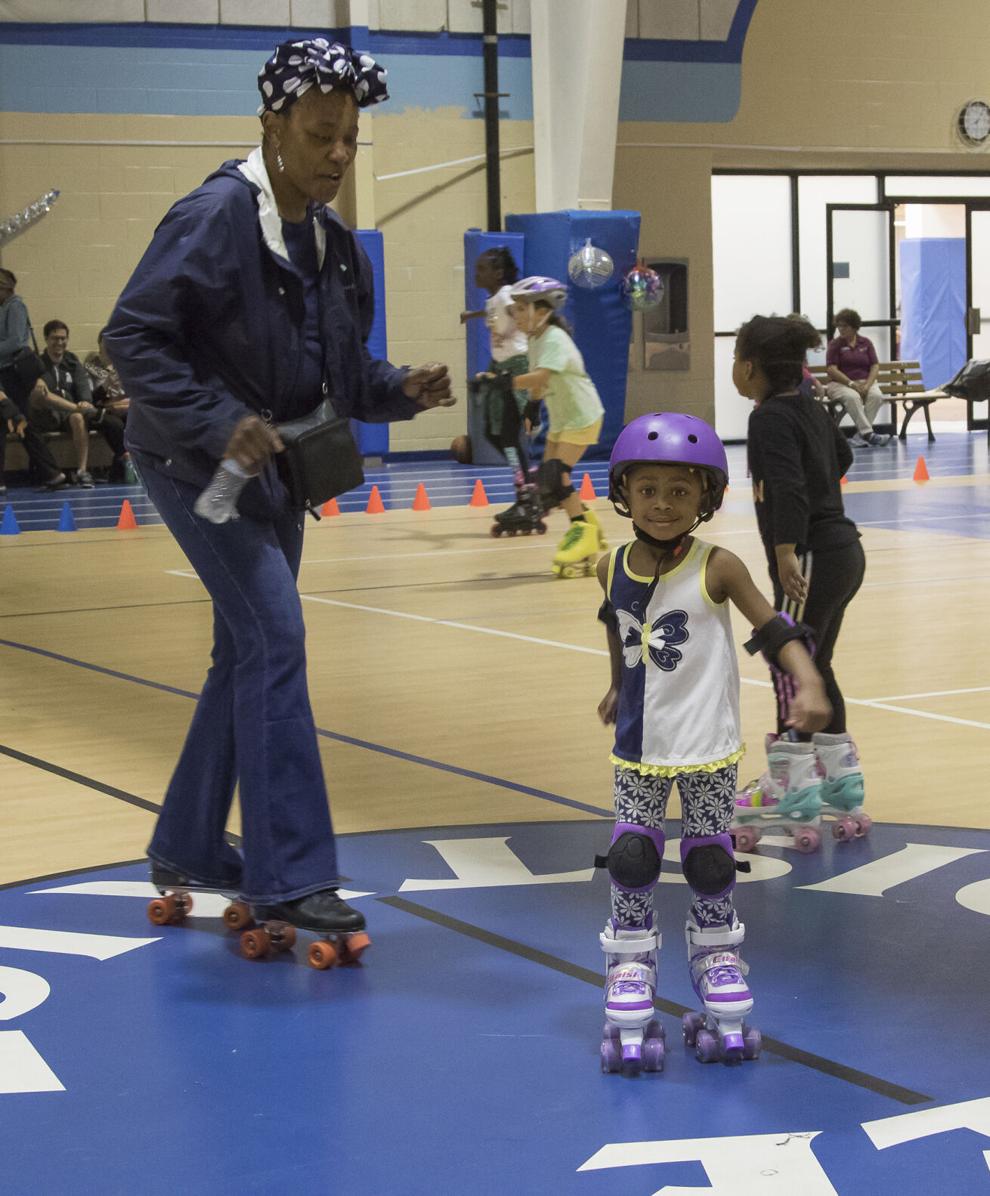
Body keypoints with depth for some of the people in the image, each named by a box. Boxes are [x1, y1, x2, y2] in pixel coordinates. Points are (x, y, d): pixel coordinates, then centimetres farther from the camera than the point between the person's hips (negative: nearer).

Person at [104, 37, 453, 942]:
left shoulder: (333, 244, 6)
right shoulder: (215, 217, -18)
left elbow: (344, 372, 11)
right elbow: (132, 336, -21)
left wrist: (401, 390, -9)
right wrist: (218, 422, -29)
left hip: (271, 464, 9)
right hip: (198, 462, -9)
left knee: (249, 652, 13)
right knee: (275, 636, -15)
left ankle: (188, 849, 27)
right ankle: (288, 873, -10)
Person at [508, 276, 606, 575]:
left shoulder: (555, 340, -24)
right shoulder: (536, 340, 5)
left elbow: (539, 378, -39)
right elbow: (539, 385, 5)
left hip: (582, 416, -9)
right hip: (561, 418, 9)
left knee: (557, 474, -15)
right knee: (547, 478, 5)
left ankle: (582, 529, -2)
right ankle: (586, 523, 18)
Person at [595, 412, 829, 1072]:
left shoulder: (718, 569, -13)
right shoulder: (612, 568, -2)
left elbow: (774, 628, -14)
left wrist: (809, 684, -29)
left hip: (709, 751, -2)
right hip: (638, 751, 3)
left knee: (711, 863, 8)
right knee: (631, 862, 1)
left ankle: (720, 967, 25)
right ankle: (630, 971, 14)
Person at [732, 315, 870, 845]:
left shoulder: (771, 418, -15)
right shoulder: (811, 408, 13)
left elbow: (789, 488, -28)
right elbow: (841, 455, 32)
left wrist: (786, 552, -37)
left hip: (812, 557, -9)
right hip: (843, 548, 9)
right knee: (815, 667, 17)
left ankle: (794, 789, -2)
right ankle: (841, 779, 23)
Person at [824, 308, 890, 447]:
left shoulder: (866, 343, 12)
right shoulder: (835, 344, 4)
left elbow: (875, 367, 6)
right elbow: (832, 370, -6)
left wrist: (867, 385, -13)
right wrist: (852, 384, -17)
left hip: (865, 382, 3)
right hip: (840, 383, -3)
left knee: (876, 396, -31)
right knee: (852, 397, -37)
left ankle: (859, 434, -31)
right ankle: (868, 433, -41)